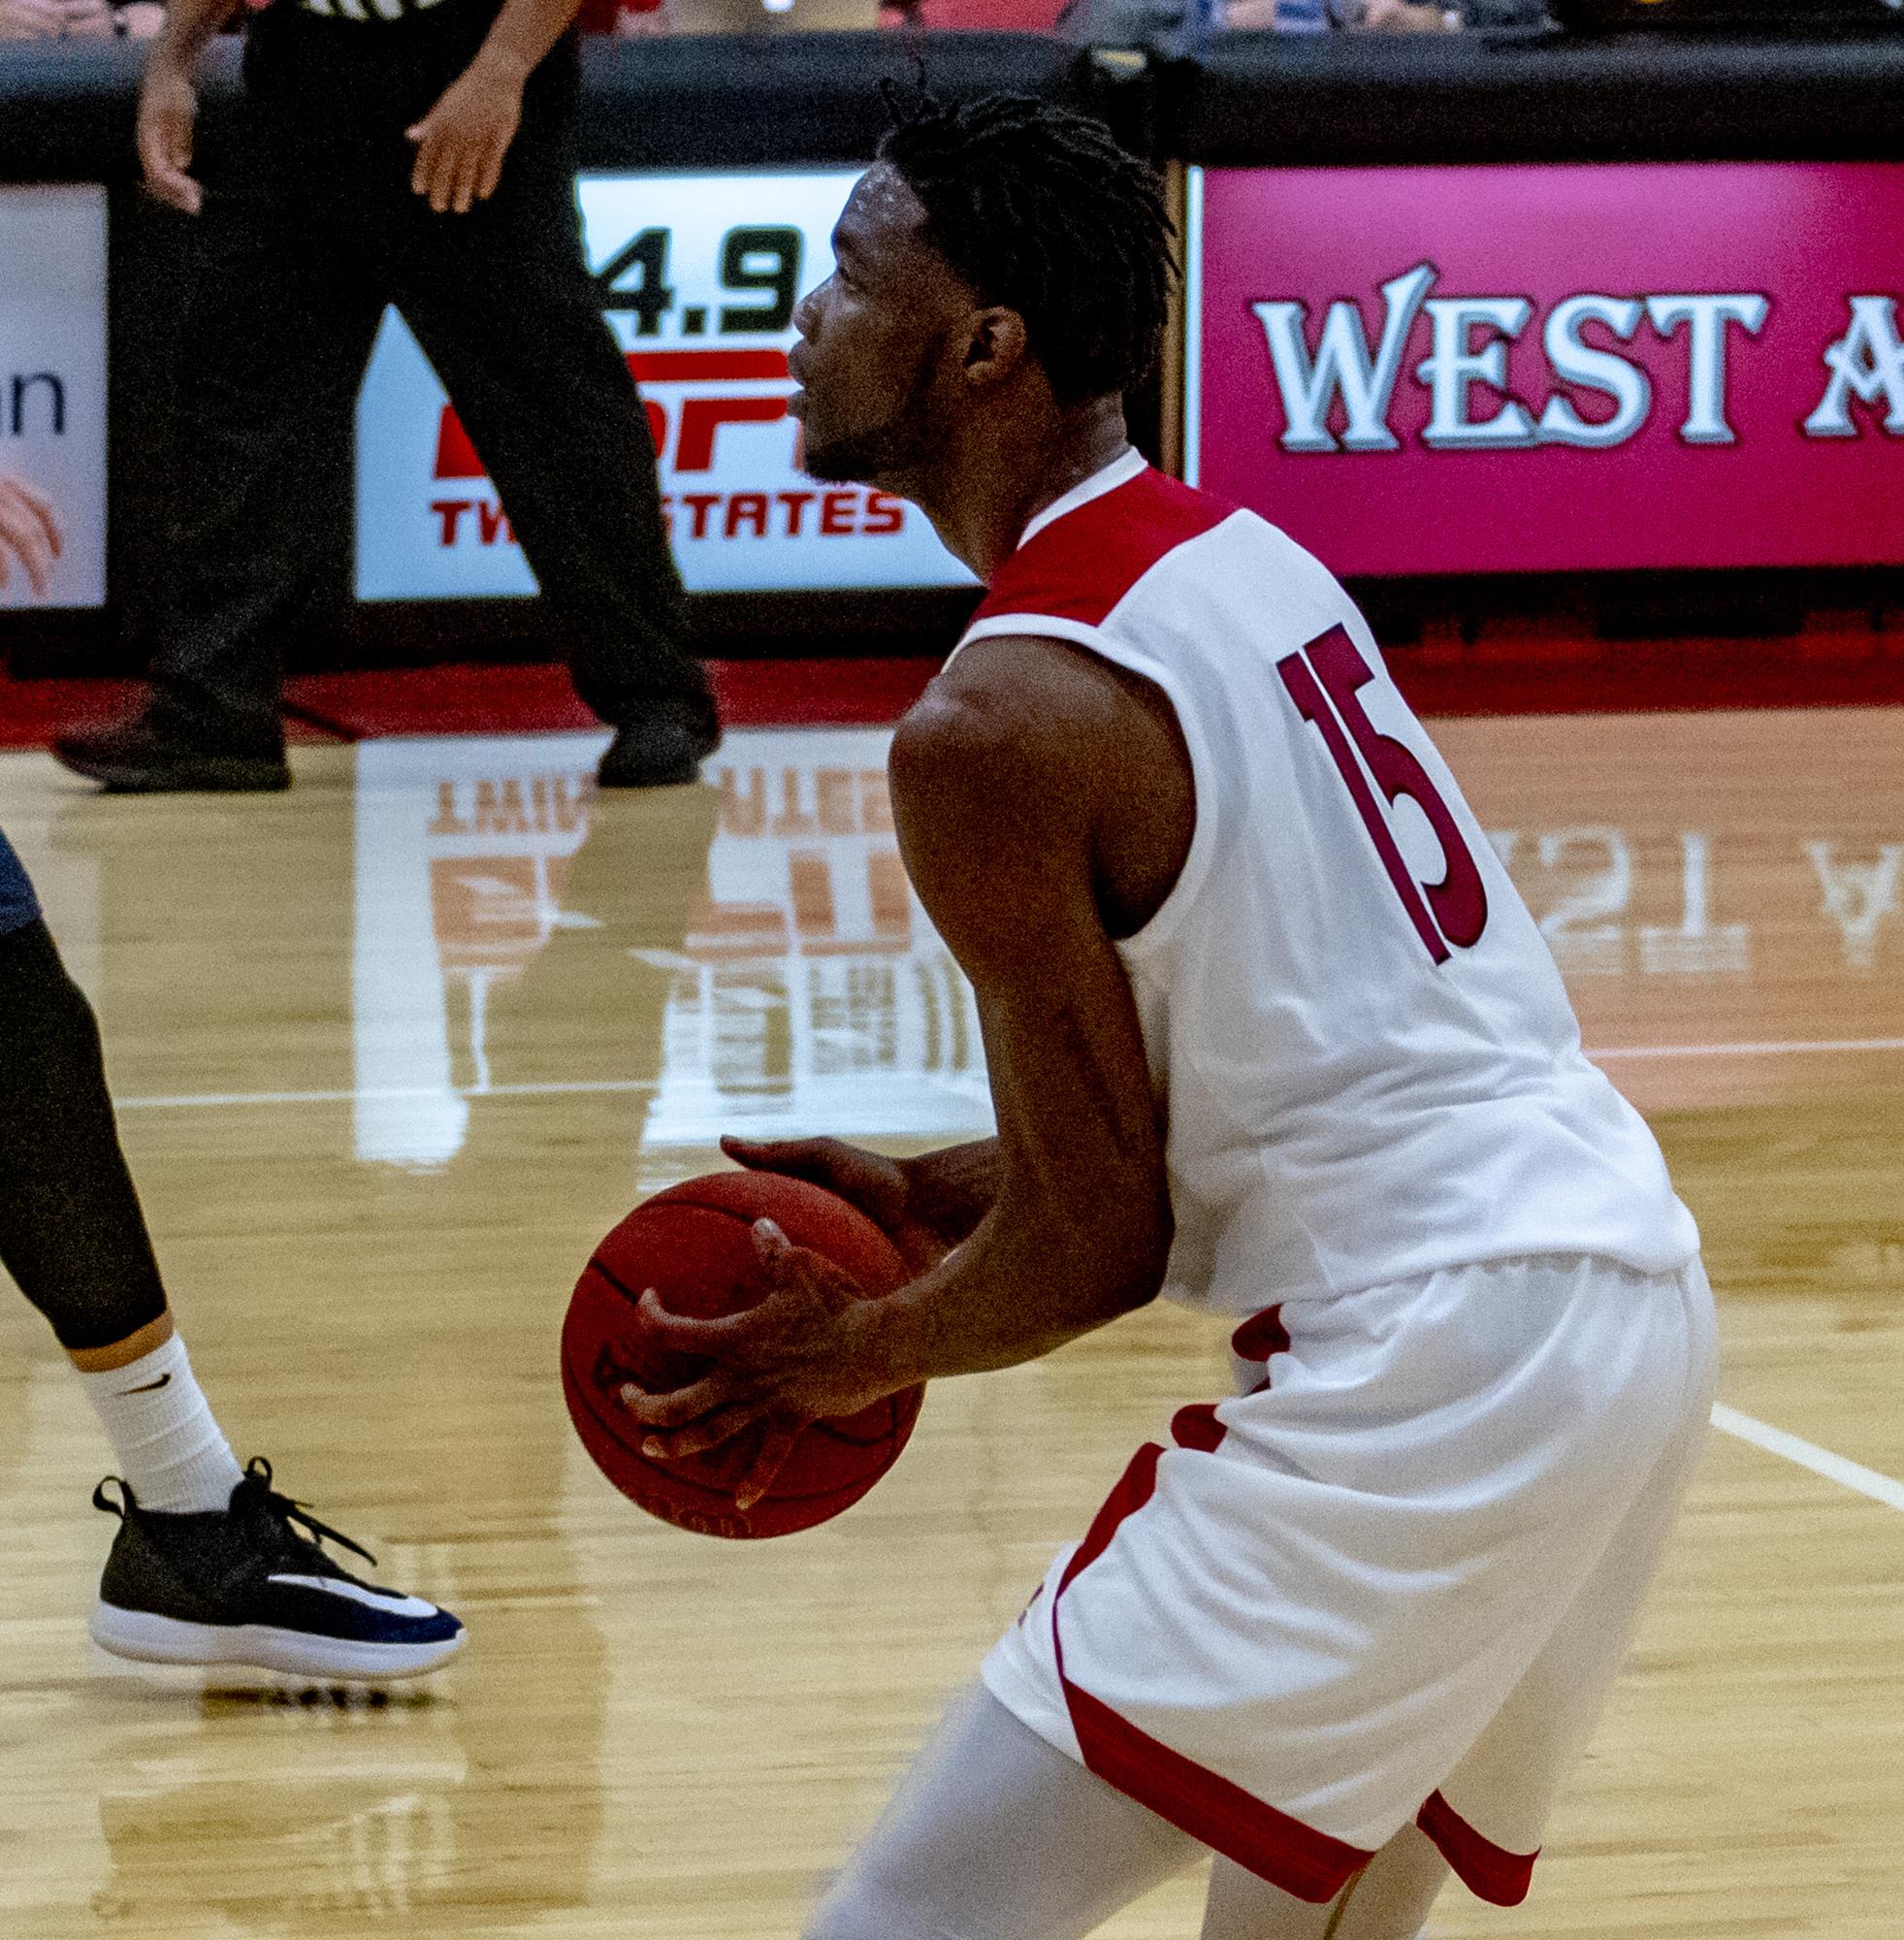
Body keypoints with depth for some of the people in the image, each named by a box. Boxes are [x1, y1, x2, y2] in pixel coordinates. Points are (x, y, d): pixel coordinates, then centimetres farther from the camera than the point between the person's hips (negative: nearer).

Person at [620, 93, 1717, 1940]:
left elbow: (1100, 1246, -8)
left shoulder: (995, 725, -13)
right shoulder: (1244, 559, 15)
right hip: (1631, 1285, 10)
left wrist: (855, 1353, 10)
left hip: (1420, 1362, -10)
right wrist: (936, 1201, 25)